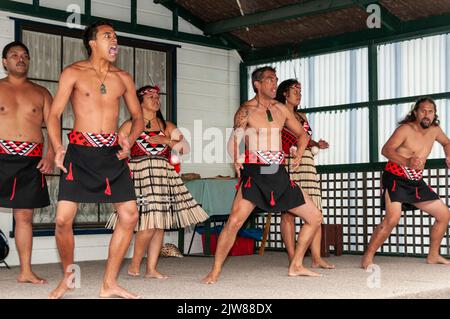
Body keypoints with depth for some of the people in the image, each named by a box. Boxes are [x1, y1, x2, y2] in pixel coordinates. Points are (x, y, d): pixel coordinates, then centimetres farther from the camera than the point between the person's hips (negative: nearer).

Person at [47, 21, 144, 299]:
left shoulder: (123, 78, 11)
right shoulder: (73, 73, 0)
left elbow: (138, 117, 17)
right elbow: (55, 114, -3)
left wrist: (129, 140, -3)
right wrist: (57, 147, -19)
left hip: (112, 152, 4)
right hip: (80, 151, -3)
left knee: (130, 215, -4)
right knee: (63, 219, -11)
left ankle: (110, 284, 9)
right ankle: (68, 276, 14)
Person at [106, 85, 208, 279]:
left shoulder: (167, 126, 17)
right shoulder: (130, 125, 6)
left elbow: (184, 147, 8)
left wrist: (165, 140, -4)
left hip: (164, 176, 5)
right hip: (140, 175, -5)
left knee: (160, 225, 1)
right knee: (149, 224, -15)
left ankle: (151, 269, 5)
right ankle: (134, 266, 0)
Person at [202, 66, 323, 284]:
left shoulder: (281, 109, 13)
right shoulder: (246, 110, -2)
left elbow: (301, 134, 24)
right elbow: (235, 139, -10)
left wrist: (299, 152, 8)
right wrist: (236, 160, -25)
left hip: (279, 174, 6)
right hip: (254, 174, -6)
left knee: (315, 218, 7)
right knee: (234, 221, -23)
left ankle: (296, 266, 19)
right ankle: (215, 273, -9)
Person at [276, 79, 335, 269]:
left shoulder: (302, 116, 24)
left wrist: (317, 144, 10)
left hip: (306, 164, 6)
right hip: (286, 164, -6)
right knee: (289, 212, -6)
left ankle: (316, 258, -2)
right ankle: (292, 259, -3)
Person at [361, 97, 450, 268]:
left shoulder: (434, 130, 7)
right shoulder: (405, 129, -14)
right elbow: (386, 150, -25)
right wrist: (407, 162, -40)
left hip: (416, 182, 8)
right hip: (395, 178, -8)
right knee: (392, 218, -27)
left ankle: (433, 255, 25)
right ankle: (368, 257, -17)